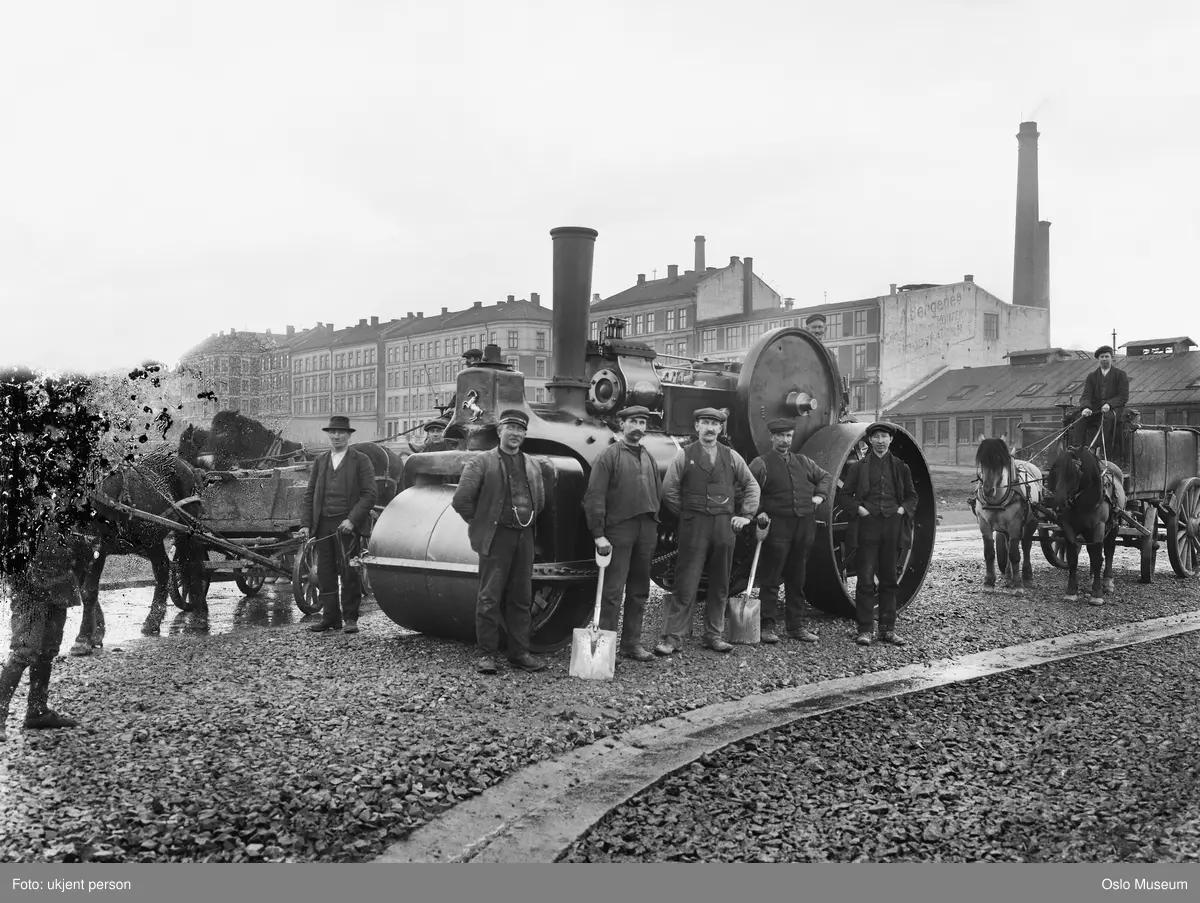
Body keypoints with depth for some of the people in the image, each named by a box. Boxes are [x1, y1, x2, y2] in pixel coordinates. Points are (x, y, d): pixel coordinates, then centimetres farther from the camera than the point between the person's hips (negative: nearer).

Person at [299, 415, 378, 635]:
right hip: (323, 524, 4)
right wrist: (305, 523, 4)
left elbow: (370, 494, -5)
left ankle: (350, 618, 7)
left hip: (347, 525, -4)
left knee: (349, 573, -3)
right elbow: (310, 494, 15)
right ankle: (330, 617, 14)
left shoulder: (361, 460, 2)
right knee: (325, 573, 5)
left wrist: (352, 520, -15)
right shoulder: (320, 461, 15)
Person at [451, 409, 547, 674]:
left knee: (521, 599, 9)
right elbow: (461, 500, -7)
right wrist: (482, 523, -1)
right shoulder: (481, 462, -4)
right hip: (496, 538, -5)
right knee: (490, 598, -2)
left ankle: (520, 652, 17)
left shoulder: (531, 466, 13)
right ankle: (486, 654, 5)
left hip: (524, 537, 5)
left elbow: (540, 501, 24)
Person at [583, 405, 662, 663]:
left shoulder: (649, 459, 16)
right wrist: (599, 534, -15)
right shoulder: (609, 456, -3)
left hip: (647, 530, 6)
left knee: (639, 591, 10)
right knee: (612, 590, -6)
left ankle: (632, 642, 19)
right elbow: (594, 497, -9)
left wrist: (654, 523, 7)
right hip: (619, 528, -6)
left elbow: (658, 494, 19)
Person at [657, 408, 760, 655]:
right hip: (694, 526, -3)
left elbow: (751, 487, 17)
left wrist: (745, 515, 8)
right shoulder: (685, 455, 2)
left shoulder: (731, 456, 11)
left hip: (724, 525, 4)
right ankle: (672, 637, -1)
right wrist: (687, 514, 1)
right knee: (686, 585, -5)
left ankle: (714, 635, 18)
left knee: (720, 585, 8)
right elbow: (669, 490, 1)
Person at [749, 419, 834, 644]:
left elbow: (826, 477, 27)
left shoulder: (803, 462, 17)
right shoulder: (761, 463, -1)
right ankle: (767, 626, 4)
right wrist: (759, 512, -16)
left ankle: (796, 626, 20)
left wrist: (820, 495, 11)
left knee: (797, 579, 12)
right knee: (771, 579, -3)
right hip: (777, 525, -5)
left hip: (805, 526, 5)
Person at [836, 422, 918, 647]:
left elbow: (912, 496, 18)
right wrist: (858, 508, -8)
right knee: (866, 579, -4)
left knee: (889, 578, 7)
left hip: (893, 526, 2)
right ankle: (864, 630, 0)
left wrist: (902, 509, 0)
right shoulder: (858, 467, 4)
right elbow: (844, 495, 7)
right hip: (868, 525, -2)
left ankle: (887, 629, 15)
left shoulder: (900, 467, 10)